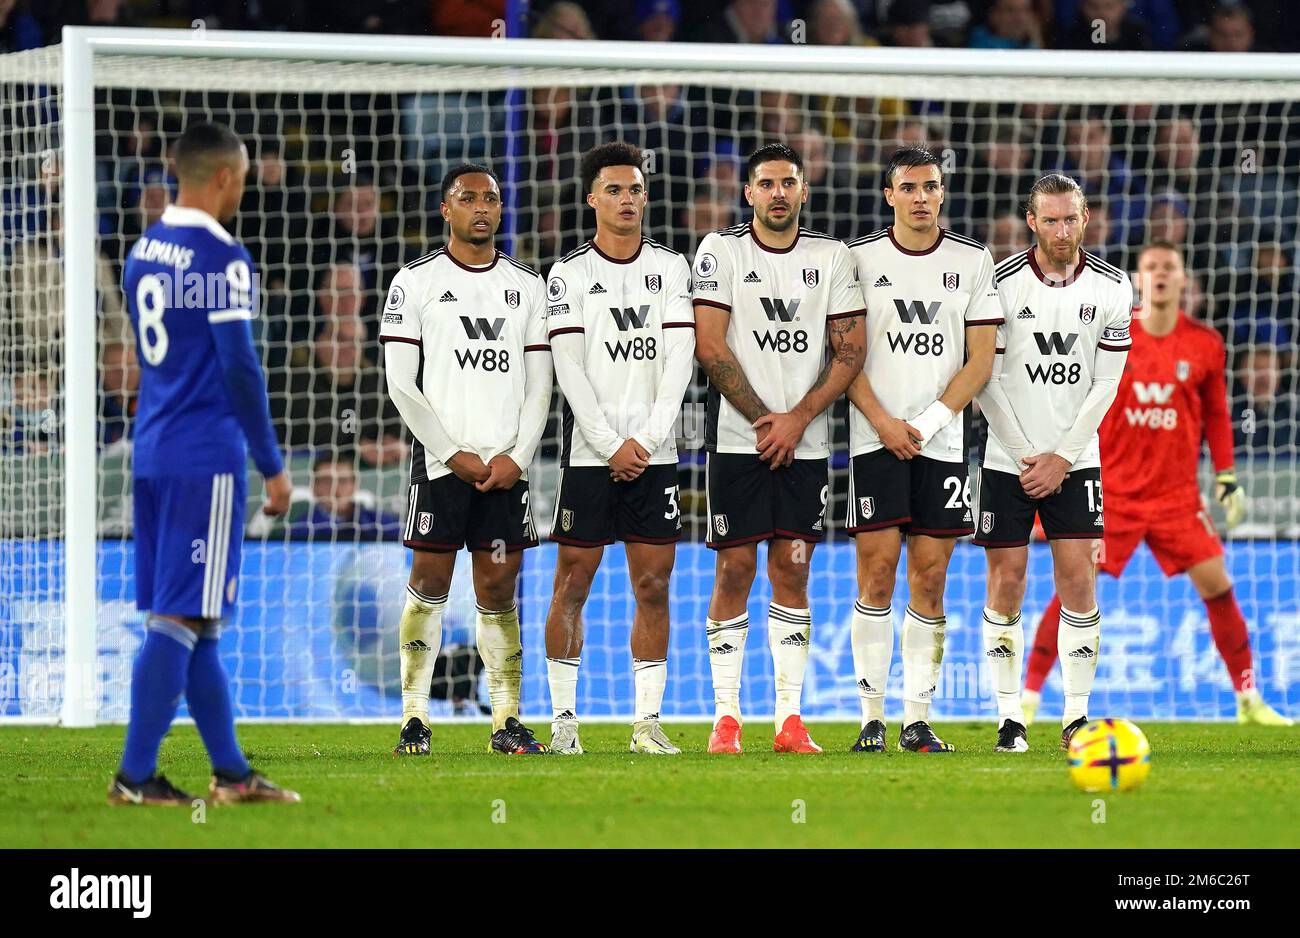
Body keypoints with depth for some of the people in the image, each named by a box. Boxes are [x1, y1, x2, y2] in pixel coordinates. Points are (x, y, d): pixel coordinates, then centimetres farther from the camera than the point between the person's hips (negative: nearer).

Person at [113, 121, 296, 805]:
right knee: (181, 619, -7)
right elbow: (239, 365, -15)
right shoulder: (223, 258, -13)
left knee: (194, 620, 11)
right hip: (206, 458, -8)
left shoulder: (143, 251, 13)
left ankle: (231, 773, 17)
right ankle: (134, 775, -9)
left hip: (152, 454, 8)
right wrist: (272, 465, -9)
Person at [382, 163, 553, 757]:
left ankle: (508, 722, 6)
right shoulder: (416, 283, 2)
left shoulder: (526, 285, 12)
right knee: (430, 583, -3)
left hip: (507, 464, 3)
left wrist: (518, 457, -4)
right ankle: (415, 718, 0)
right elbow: (401, 383, -3)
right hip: (441, 459, -3)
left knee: (498, 590, 3)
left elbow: (539, 383, 10)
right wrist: (454, 455, -9)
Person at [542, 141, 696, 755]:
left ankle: (647, 722, 5)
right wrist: (612, 446, -13)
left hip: (653, 453, 2)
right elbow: (570, 371, -6)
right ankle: (564, 718, 4)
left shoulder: (672, 268, 8)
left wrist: (645, 439, -9)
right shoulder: (570, 274, 1)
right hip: (590, 452, -2)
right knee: (572, 585, -1)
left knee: (653, 587, 2)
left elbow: (679, 359, 1)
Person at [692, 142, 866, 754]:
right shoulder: (720, 251, 0)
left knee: (793, 569, 2)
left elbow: (851, 351, 3)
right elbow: (711, 347, -6)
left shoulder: (830, 257, 7)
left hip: (805, 444, 2)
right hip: (737, 438, -2)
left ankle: (790, 720, 3)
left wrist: (799, 418, -9)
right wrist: (763, 421, -9)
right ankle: (726, 716, 0)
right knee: (735, 568, -3)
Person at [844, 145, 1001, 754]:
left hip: (941, 442, 1)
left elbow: (980, 359, 3)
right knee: (877, 571, -6)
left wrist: (928, 421, -8)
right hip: (876, 440, -1)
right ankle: (872, 715, -2)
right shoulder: (861, 260, 3)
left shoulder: (972, 263, 7)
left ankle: (919, 719, 5)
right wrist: (884, 423, -10)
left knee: (930, 577, 1)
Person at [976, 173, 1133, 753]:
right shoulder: (1002, 283, -7)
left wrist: (1061, 457, -7)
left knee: (1078, 580, -5)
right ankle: (1009, 718, 4)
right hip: (1007, 459, -1)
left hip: (1075, 459, 1)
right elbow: (987, 382, -5)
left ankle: (1077, 715, 1)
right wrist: (1027, 457, -8)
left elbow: (1105, 384, -1)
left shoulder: (1111, 288, -1)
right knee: (1006, 584, -2)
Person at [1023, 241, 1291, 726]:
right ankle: (1028, 698, 1)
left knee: (1216, 585, -5)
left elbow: (1216, 415, 13)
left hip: (1177, 494, 2)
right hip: (1112, 489, -1)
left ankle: (1249, 700, 8)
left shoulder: (1205, 344, 1)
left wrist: (1226, 476, 7)